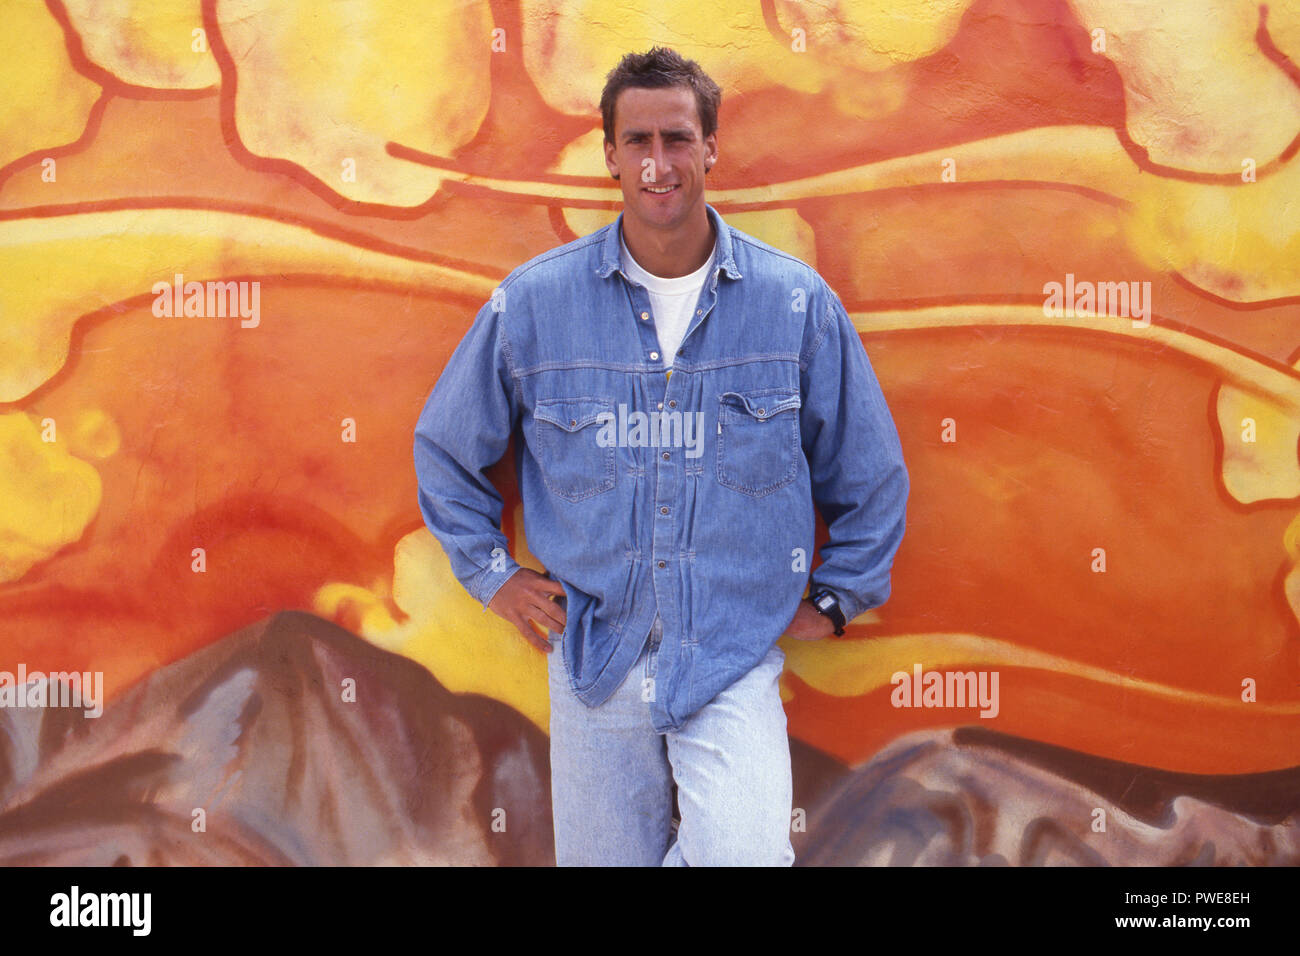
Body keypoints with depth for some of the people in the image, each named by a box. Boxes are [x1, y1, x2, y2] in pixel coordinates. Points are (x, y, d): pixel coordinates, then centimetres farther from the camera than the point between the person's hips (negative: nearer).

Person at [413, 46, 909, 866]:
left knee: (746, 854, -20)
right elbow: (445, 445, 13)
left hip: (733, 657, -1)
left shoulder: (797, 302, -2)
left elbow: (870, 472, 10)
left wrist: (837, 596, 10)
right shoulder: (533, 302, -1)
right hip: (595, 655, 2)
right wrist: (492, 573, 10)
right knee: (603, 857, 12)